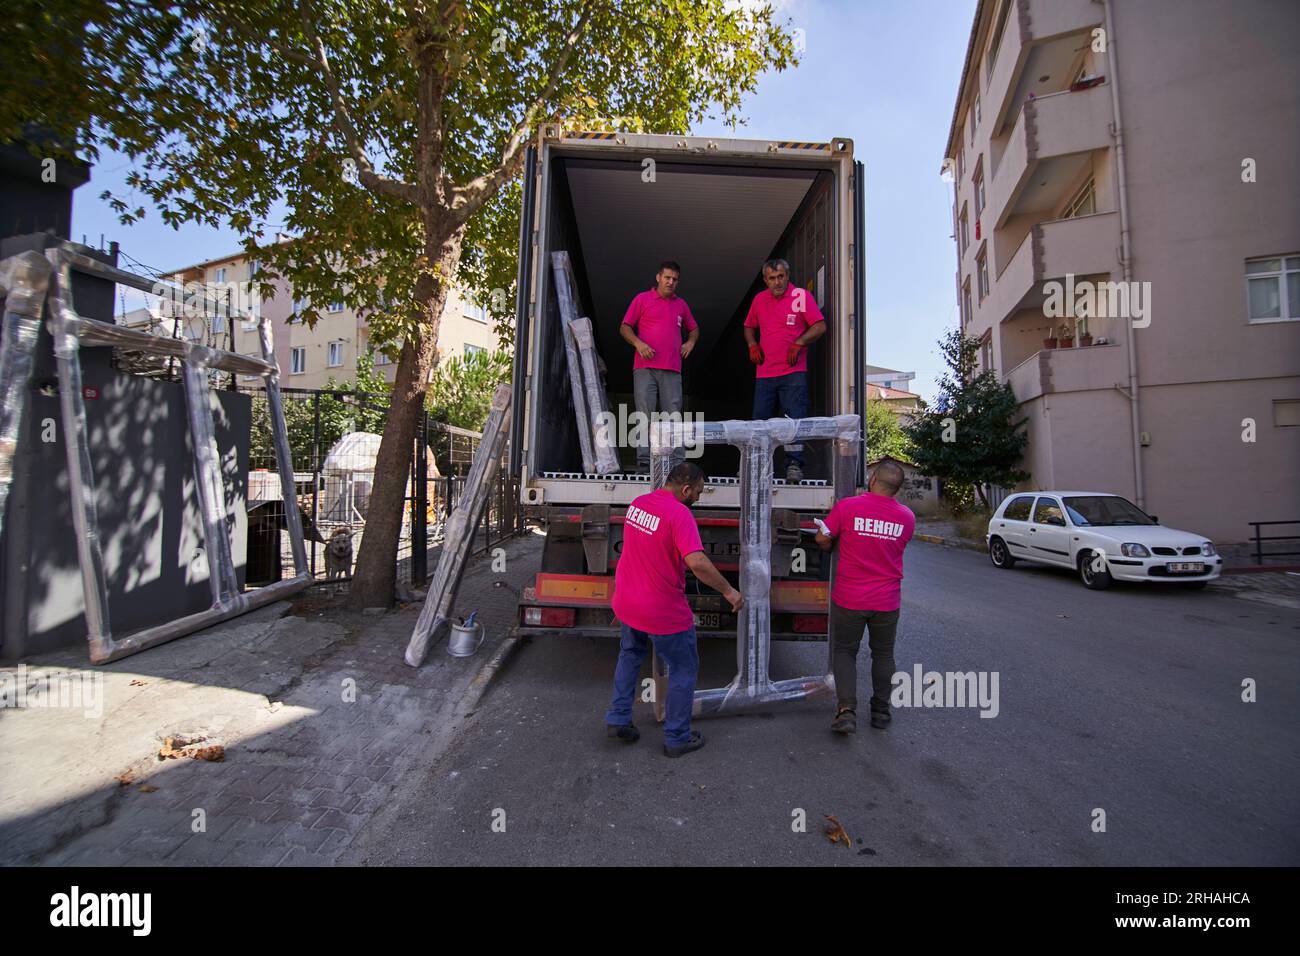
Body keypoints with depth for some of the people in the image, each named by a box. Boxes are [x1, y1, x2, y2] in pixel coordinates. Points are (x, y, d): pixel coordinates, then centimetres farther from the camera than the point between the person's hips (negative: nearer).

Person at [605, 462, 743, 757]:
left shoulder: (637, 503, 2)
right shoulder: (679, 514, -22)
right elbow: (697, 562, -32)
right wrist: (728, 591, -20)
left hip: (627, 603, 7)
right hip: (664, 612, -7)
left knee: (630, 655, 31)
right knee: (684, 670, 14)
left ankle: (618, 718, 33)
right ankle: (677, 738, 24)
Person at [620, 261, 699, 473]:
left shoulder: (681, 304, 21)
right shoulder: (643, 299, 11)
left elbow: (693, 329, 33)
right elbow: (624, 328, 8)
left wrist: (691, 342, 11)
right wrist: (638, 343, -9)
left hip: (672, 370, 3)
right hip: (645, 368, -2)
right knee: (645, 416, -5)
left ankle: (678, 465, -4)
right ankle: (644, 463, -3)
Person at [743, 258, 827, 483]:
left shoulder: (801, 296, 1)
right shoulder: (759, 299, 14)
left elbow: (820, 326, -3)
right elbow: (748, 326, 28)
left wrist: (799, 343, -14)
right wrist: (752, 344, 9)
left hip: (793, 372, -4)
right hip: (764, 373, 4)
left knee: (794, 418, -8)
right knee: (759, 420, 6)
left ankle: (794, 465, -4)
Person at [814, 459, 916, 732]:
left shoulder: (846, 506, -13)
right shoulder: (907, 517, -3)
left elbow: (822, 539, -5)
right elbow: (898, 547, 10)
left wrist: (831, 548, 16)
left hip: (849, 598, -2)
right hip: (887, 601, 2)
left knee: (844, 651, 13)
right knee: (883, 654, 20)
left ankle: (846, 710, 2)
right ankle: (881, 712, 29)